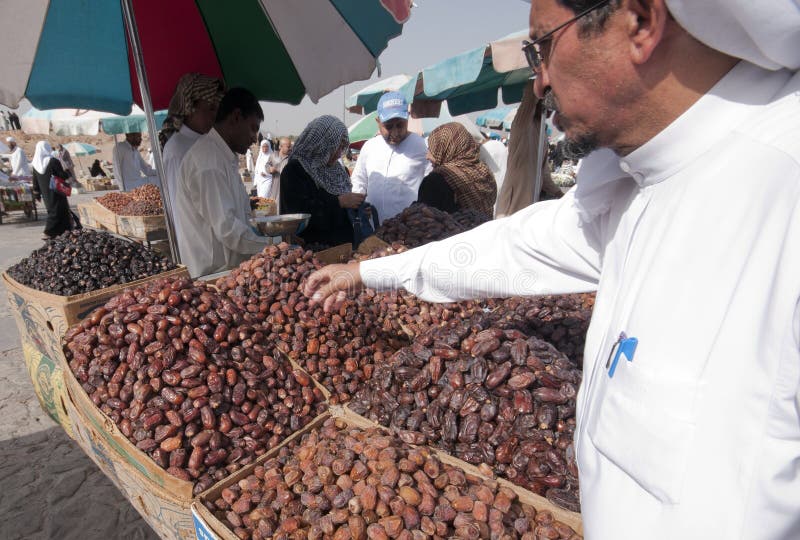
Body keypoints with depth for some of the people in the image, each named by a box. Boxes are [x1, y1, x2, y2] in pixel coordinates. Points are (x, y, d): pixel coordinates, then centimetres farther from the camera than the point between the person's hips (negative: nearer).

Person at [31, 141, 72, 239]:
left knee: (51, 210, 17)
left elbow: (35, 180, 7)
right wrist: (67, 172, 7)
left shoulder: (36, 163, 2)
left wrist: (37, 191, 16)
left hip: (45, 193, 6)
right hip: (56, 192, -6)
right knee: (57, 211, 2)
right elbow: (63, 176, -14)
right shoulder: (53, 161, -16)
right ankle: (49, 233, -2)